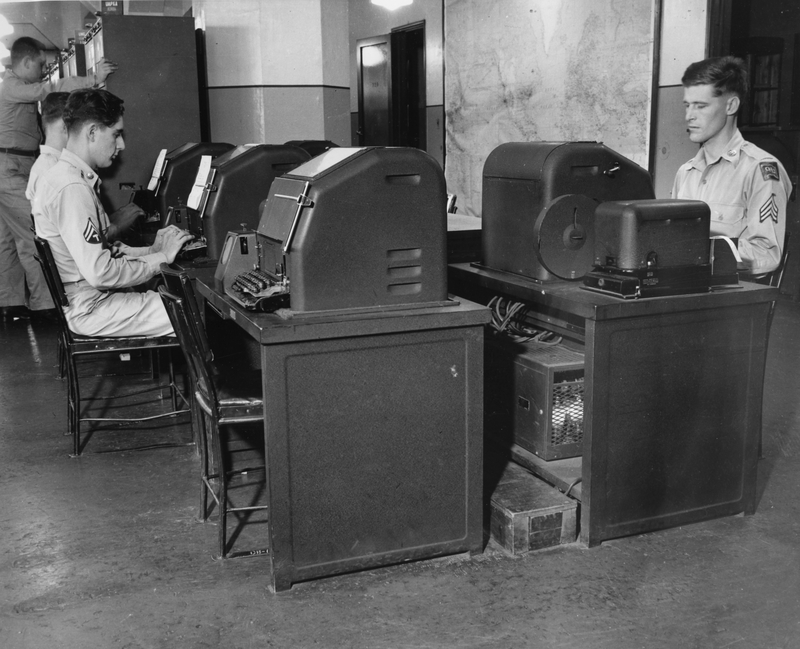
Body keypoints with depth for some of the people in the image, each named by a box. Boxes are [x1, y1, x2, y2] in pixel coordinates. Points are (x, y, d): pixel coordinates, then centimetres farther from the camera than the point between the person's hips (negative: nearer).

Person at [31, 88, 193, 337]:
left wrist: (152, 250, 4)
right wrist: (162, 257, -15)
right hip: (90, 309, -10)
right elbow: (100, 272, -26)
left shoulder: (61, 176, 11)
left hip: (89, 296, 10)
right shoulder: (72, 189, -21)